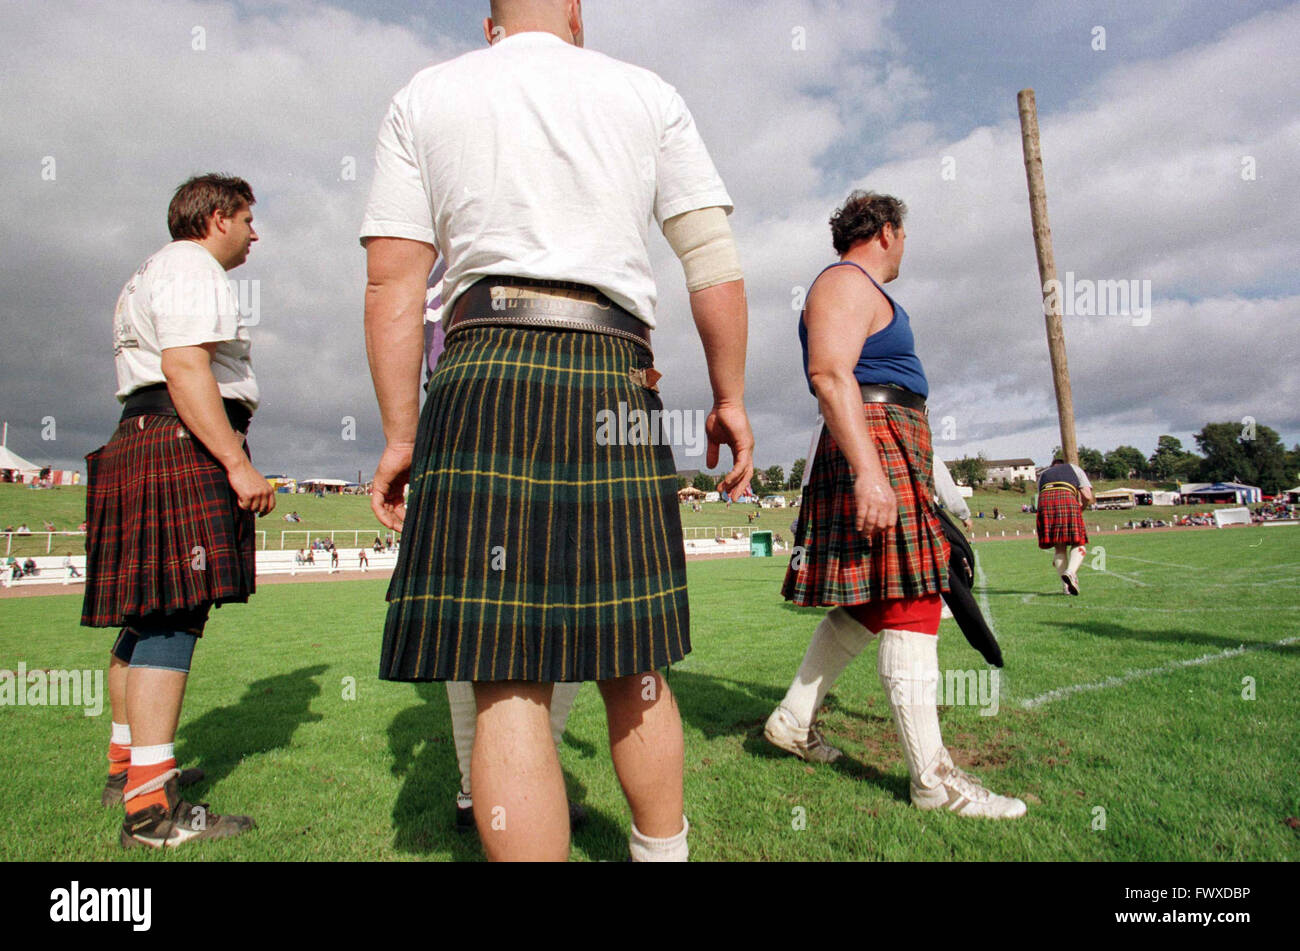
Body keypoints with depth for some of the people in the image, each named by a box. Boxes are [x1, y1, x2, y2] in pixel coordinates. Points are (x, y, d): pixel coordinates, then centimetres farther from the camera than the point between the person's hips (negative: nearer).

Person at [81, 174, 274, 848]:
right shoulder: (191, 267, -5)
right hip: (184, 446, -11)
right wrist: (238, 464, -24)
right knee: (174, 615, -16)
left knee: (146, 615, 15)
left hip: (140, 444, 11)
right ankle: (151, 806, -16)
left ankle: (126, 766, 28)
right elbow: (186, 368, -19)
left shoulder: (152, 276, 30)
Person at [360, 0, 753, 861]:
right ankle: (664, 849, 26)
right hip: (615, 385, 1)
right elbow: (716, 262, 7)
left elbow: (392, 281, 7)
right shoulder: (648, 94, 18)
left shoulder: (424, 97, 17)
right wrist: (730, 399, 12)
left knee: (508, 685, -3)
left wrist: (400, 435, 8)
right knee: (633, 666, 12)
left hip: (484, 378, -1)